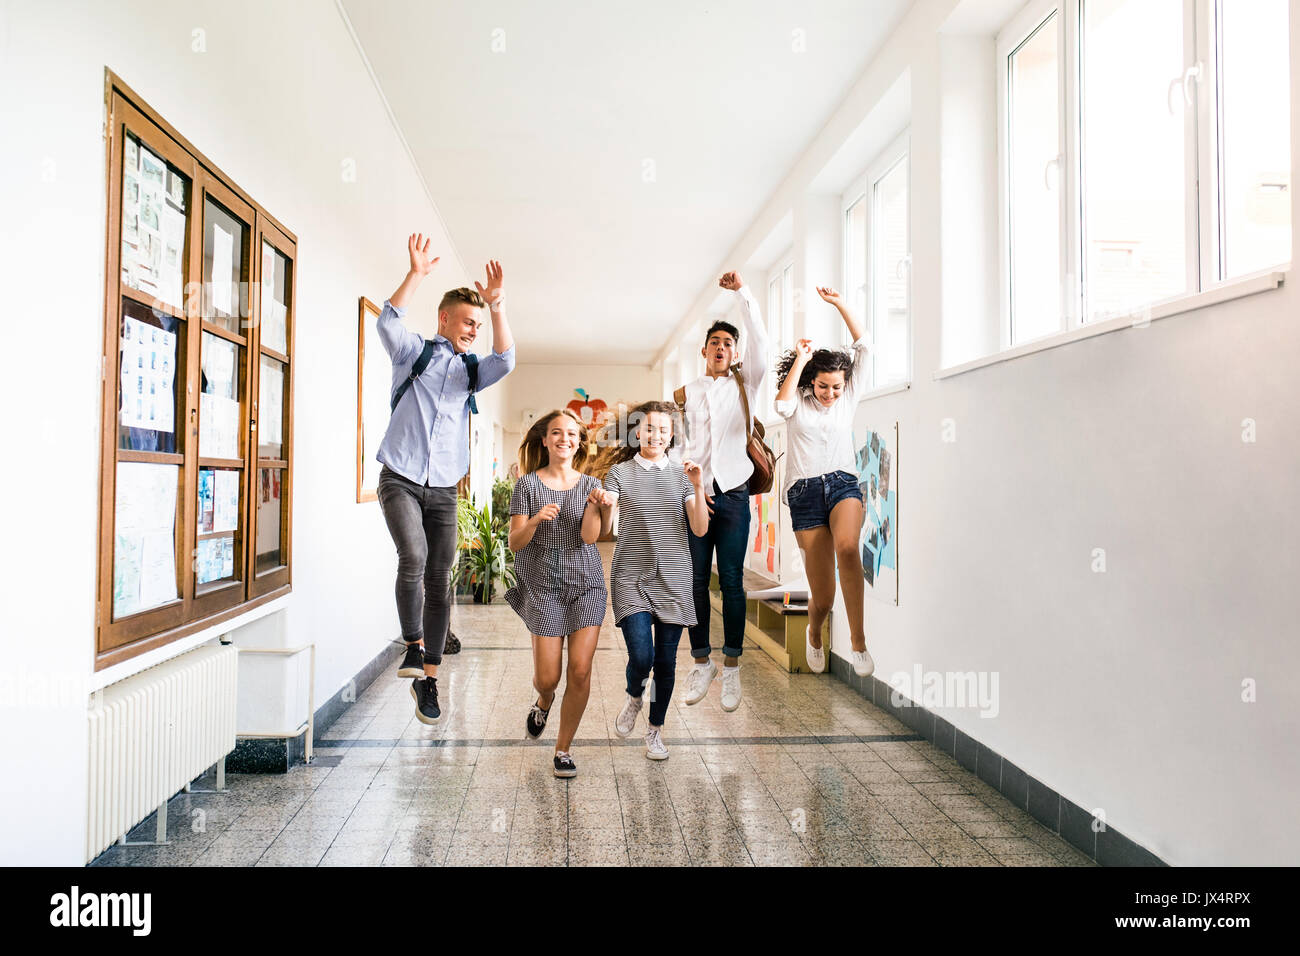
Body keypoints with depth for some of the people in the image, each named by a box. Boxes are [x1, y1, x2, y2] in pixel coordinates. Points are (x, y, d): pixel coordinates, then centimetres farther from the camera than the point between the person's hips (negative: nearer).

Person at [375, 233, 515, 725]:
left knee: (439, 581, 3)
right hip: (400, 479, -3)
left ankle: (427, 677, 13)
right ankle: (413, 643, -5)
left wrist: (497, 305, -18)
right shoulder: (415, 352, 4)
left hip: (443, 489, 4)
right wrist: (416, 274, -24)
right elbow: (388, 323, -16)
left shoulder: (472, 370, 12)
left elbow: (505, 360, -8)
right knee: (413, 556, -27)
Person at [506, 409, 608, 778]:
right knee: (547, 676, -3)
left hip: (585, 583, 1)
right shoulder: (528, 484, 2)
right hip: (543, 584, -1)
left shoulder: (590, 484, 7)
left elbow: (589, 536, -6)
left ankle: (563, 749, 11)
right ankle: (544, 702, 36)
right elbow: (515, 543, -3)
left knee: (580, 670, -7)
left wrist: (593, 505, -23)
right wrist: (536, 520, -22)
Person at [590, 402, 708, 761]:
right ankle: (634, 697, 20)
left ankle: (656, 731, 26)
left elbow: (700, 529, 0)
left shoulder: (681, 474, 8)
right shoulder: (620, 472, 3)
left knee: (666, 660, 5)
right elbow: (604, 529, -5)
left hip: (674, 580, 2)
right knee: (641, 656, -14)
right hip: (632, 578, -2)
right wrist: (605, 508, -27)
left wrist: (698, 488, -12)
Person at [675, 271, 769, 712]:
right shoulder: (686, 393, 11)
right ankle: (702, 662, 14)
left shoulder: (744, 385, 10)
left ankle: (731, 667, 7)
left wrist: (742, 292, -9)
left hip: (733, 495, -1)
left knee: (732, 581, -1)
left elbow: (760, 341, -5)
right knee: (695, 581, 2)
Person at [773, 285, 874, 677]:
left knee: (847, 545, -35)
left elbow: (864, 346, 8)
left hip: (843, 483, 1)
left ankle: (858, 638, -28)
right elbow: (781, 405, -18)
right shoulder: (799, 402, 7)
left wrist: (840, 303, 4)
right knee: (822, 597, -2)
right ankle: (814, 634, 33)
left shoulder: (848, 397, 12)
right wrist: (800, 359, -8)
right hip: (805, 491, -1)